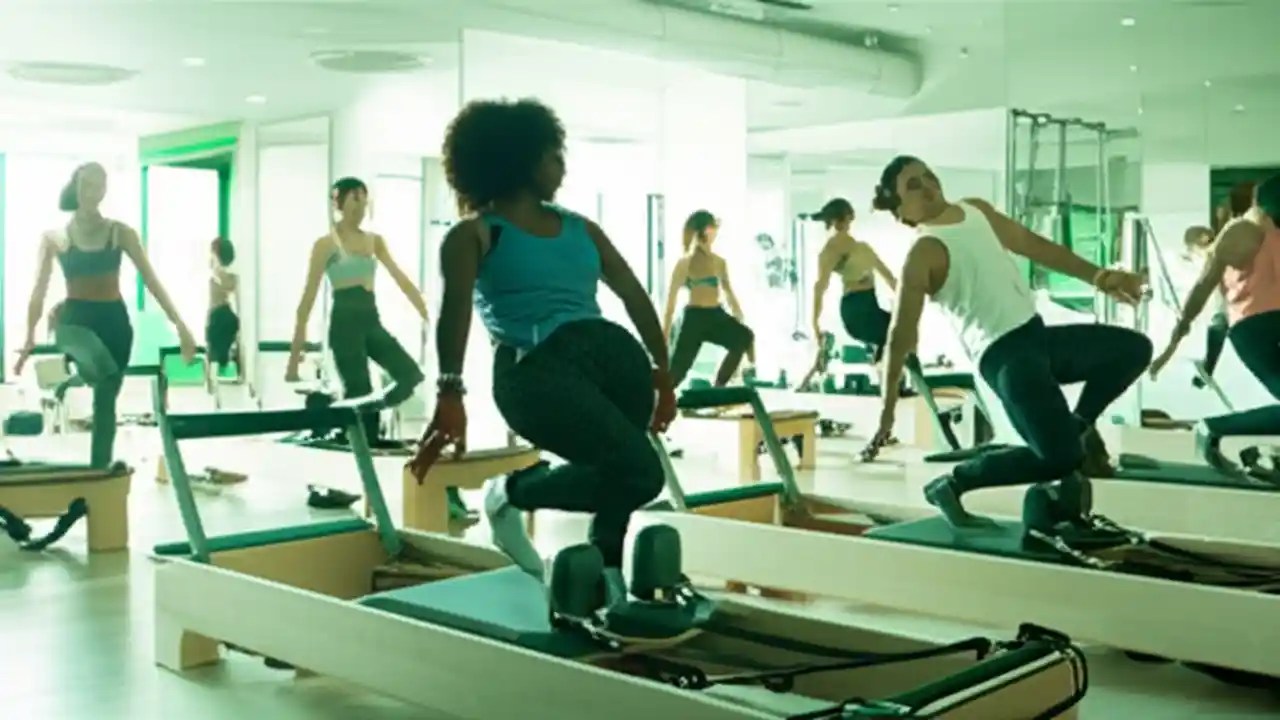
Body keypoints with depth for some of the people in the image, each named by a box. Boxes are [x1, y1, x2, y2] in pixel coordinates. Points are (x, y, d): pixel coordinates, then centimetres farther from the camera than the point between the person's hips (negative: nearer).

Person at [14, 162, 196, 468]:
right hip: (75, 319, -2)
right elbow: (40, 289, 6)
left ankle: (100, 471, 11)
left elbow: (151, 280, 1)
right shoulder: (54, 237, 4)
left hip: (114, 319, 2)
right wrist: (29, 337, 2)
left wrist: (179, 324, -5)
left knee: (106, 402, 3)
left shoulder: (121, 233, 4)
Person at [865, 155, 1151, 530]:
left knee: (1134, 348, 8)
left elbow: (1032, 244, 22)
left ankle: (1076, 426, 21)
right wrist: (889, 407, -16)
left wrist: (1097, 275, 20)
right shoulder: (924, 254, -11)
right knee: (1060, 458, -17)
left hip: (1037, 333, 9)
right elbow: (902, 333, -14)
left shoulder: (976, 210, 13)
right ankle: (951, 485, -3)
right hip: (1003, 354, -9)